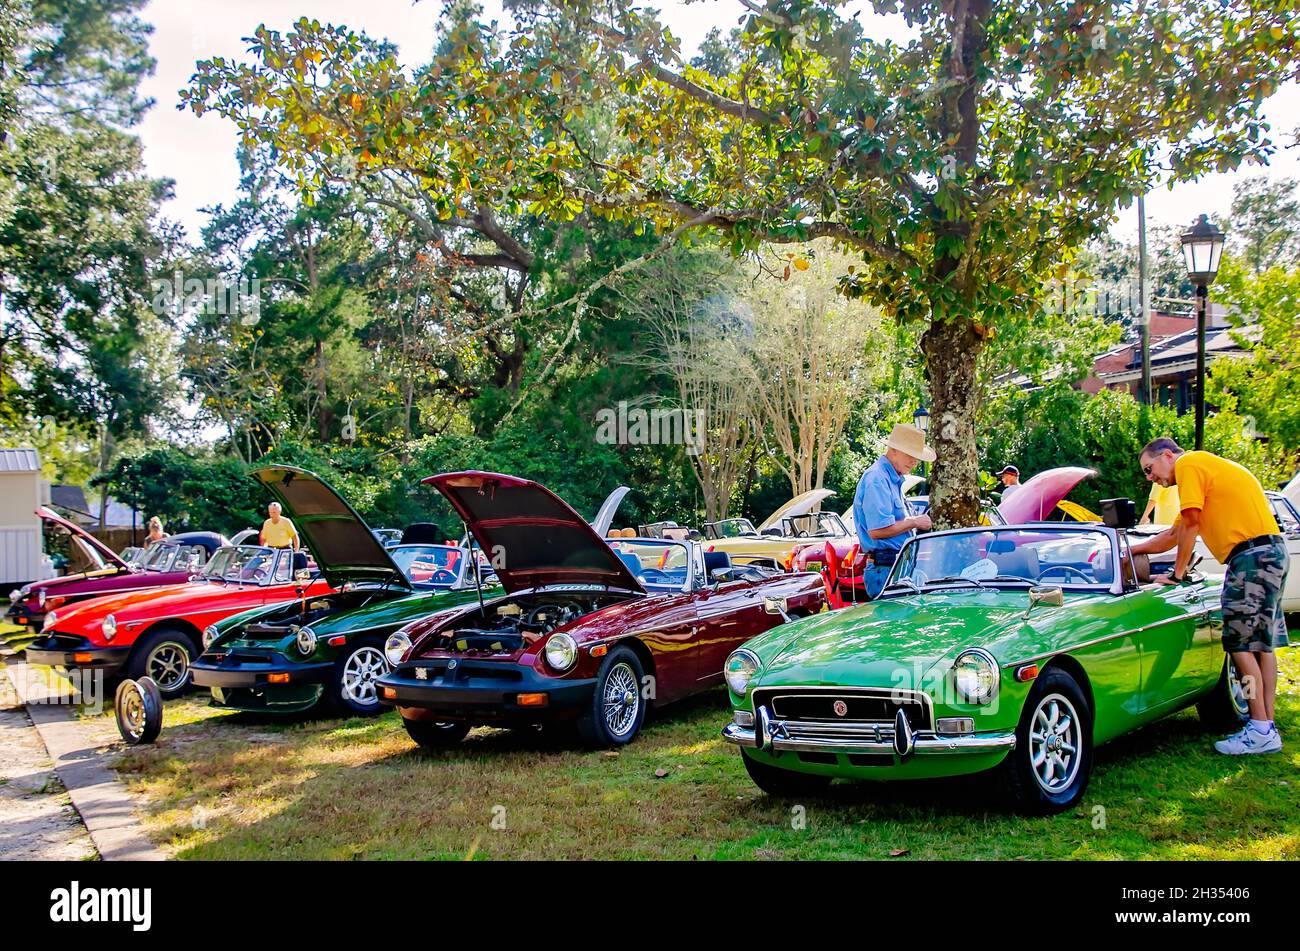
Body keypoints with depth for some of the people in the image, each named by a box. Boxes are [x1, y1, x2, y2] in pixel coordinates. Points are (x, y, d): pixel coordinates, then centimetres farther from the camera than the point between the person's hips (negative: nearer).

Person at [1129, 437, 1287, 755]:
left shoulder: (1188, 464, -4)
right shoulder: (1209, 467, 26)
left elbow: (1190, 525, -9)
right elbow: (1175, 533, 30)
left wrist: (1177, 574, -2)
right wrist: (1128, 551, 31)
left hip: (1252, 554, -10)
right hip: (1272, 551, 10)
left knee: (1241, 644, -7)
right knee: (1262, 644, 11)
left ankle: (1260, 731, -6)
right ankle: (1267, 728, 14)